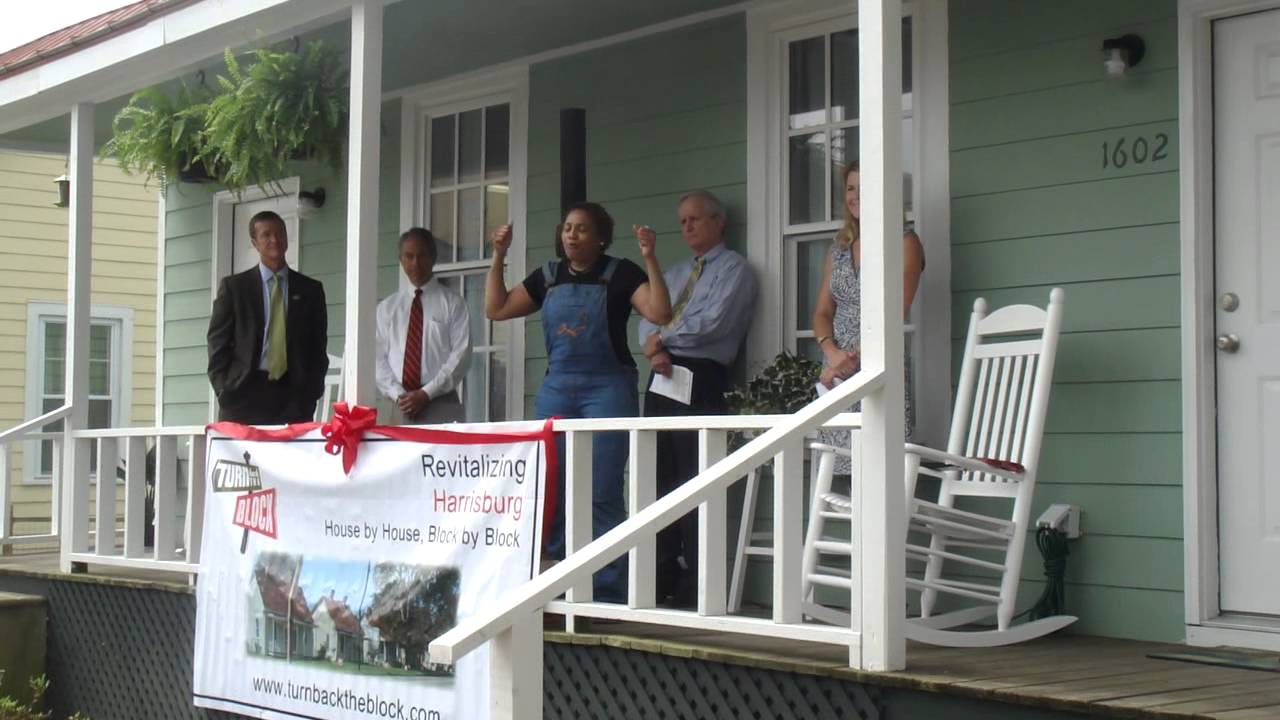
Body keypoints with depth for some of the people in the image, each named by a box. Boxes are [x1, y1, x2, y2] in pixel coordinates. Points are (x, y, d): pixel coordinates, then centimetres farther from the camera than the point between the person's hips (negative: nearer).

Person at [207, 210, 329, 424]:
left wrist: (312, 391, 1)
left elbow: (319, 346, 13)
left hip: (294, 396, 1)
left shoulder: (310, 289, 13)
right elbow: (218, 342, 7)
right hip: (244, 393, -1)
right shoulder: (233, 286, 9)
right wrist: (224, 390, -3)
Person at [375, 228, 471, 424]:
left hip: (441, 407, -2)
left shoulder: (452, 303, 5)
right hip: (400, 407, 3)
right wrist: (397, 395, -6)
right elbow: (379, 358, 10)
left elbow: (461, 355, -2)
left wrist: (426, 393, -10)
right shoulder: (387, 307, 15)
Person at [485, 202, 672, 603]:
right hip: (557, 387, 5)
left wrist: (650, 258, -18)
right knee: (549, 490, 3)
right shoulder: (548, 277, 13)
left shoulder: (621, 274, 0)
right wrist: (498, 258, 9)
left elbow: (659, 313, -12)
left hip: (607, 388, -4)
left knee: (602, 494, -6)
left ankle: (607, 595, 0)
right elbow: (496, 309, 15)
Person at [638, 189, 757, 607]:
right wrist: (654, 348, -8)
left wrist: (663, 336, -3)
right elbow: (648, 320, 14)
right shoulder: (673, 274, 24)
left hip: (701, 380, -7)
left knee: (695, 483, -8)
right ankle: (664, 577, 12)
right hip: (663, 378, 7)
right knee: (660, 478, 6)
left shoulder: (734, 269, 1)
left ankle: (696, 584, -4)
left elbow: (711, 323, -13)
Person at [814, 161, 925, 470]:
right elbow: (822, 312, 14)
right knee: (841, 470, 0)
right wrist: (833, 353, -6)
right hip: (837, 374, 5)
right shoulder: (839, 247, 18)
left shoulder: (905, 242, 1)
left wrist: (854, 358, -13)